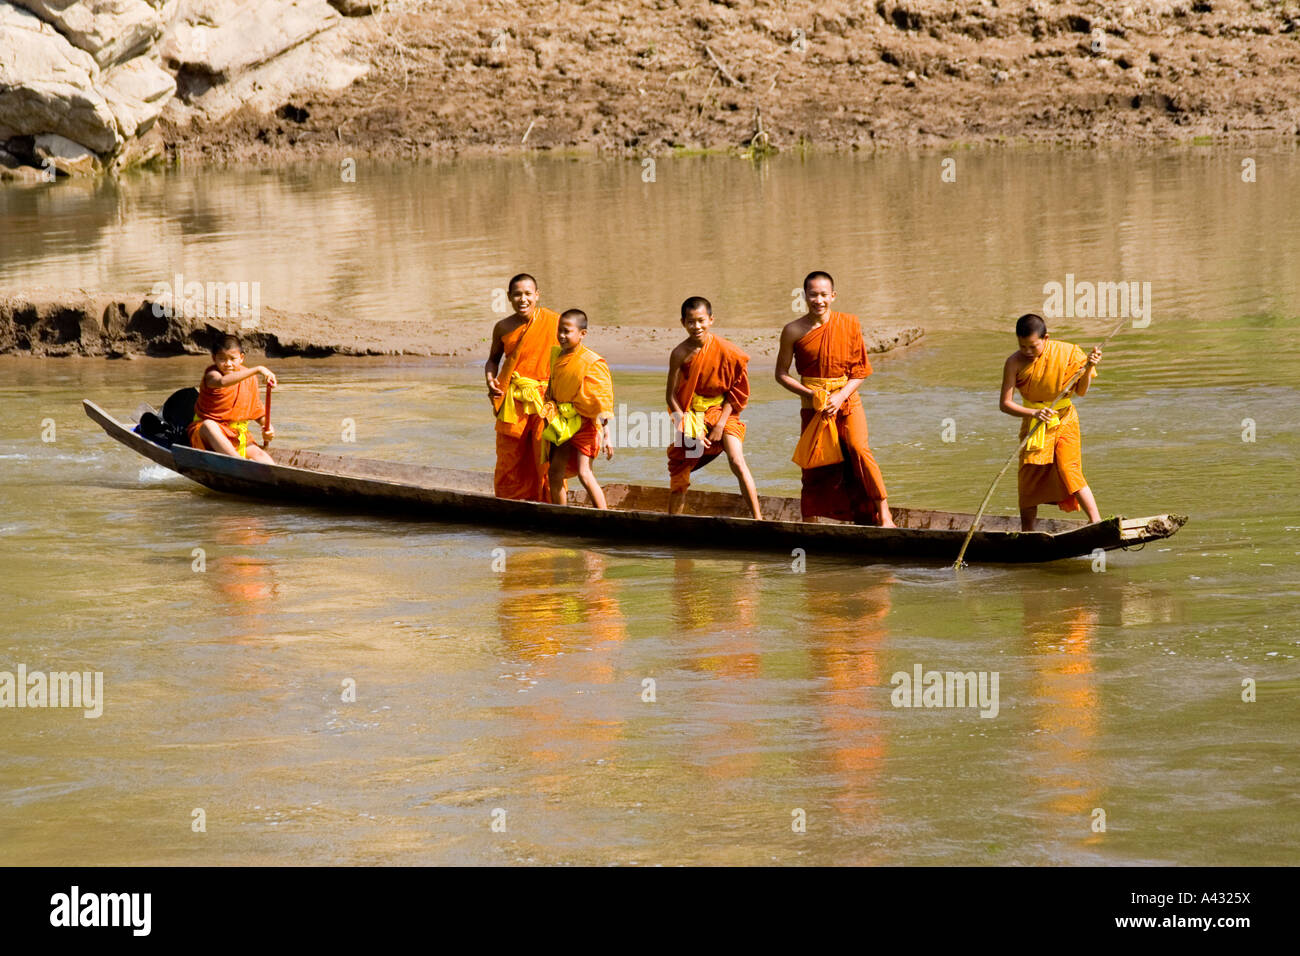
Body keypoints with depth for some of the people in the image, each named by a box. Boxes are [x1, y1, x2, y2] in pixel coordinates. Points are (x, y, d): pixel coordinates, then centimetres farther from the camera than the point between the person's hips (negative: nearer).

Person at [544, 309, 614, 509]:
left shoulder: (592, 363, -16)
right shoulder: (556, 355, 4)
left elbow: (602, 403, -14)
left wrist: (606, 436, -16)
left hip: (585, 423, -7)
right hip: (564, 425, 7)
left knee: (584, 472, -16)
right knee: (555, 473, 7)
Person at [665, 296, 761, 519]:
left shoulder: (725, 350, -13)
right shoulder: (681, 354, -13)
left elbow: (735, 392, -4)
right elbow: (671, 396, -9)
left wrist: (721, 424, -11)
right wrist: (690, 430, -15)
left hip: (721, 411, -1)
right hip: (690, 414, 1)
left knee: (737, 461, -21)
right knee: (679, 477, 5)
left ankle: (757, 518, -19)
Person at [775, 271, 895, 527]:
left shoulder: (848, 324, -2)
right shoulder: (794, 331, -4)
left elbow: (860, 370, 2)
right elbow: (781, 374, 3)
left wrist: (841, 396, -14)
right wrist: (811, 395, -11)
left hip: (846, 399, -1)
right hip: (813, 406, 1)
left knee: (859, 449, -22)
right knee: (813, 466, 2)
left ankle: (884, 516, -22)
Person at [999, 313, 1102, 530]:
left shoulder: (1065, 353, -11)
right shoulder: (1015, 362, -13)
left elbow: (1081, 391, -4)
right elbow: (1004, 403, -15)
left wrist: (1088, 369, -22)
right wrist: (1034, 413, -29)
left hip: (1064, 419, -1)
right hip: (1033, 423, 2)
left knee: (1070, 471, -18)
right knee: (1029, 479, 4)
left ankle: (1097, 522, -21)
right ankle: (1027, 536, 18)